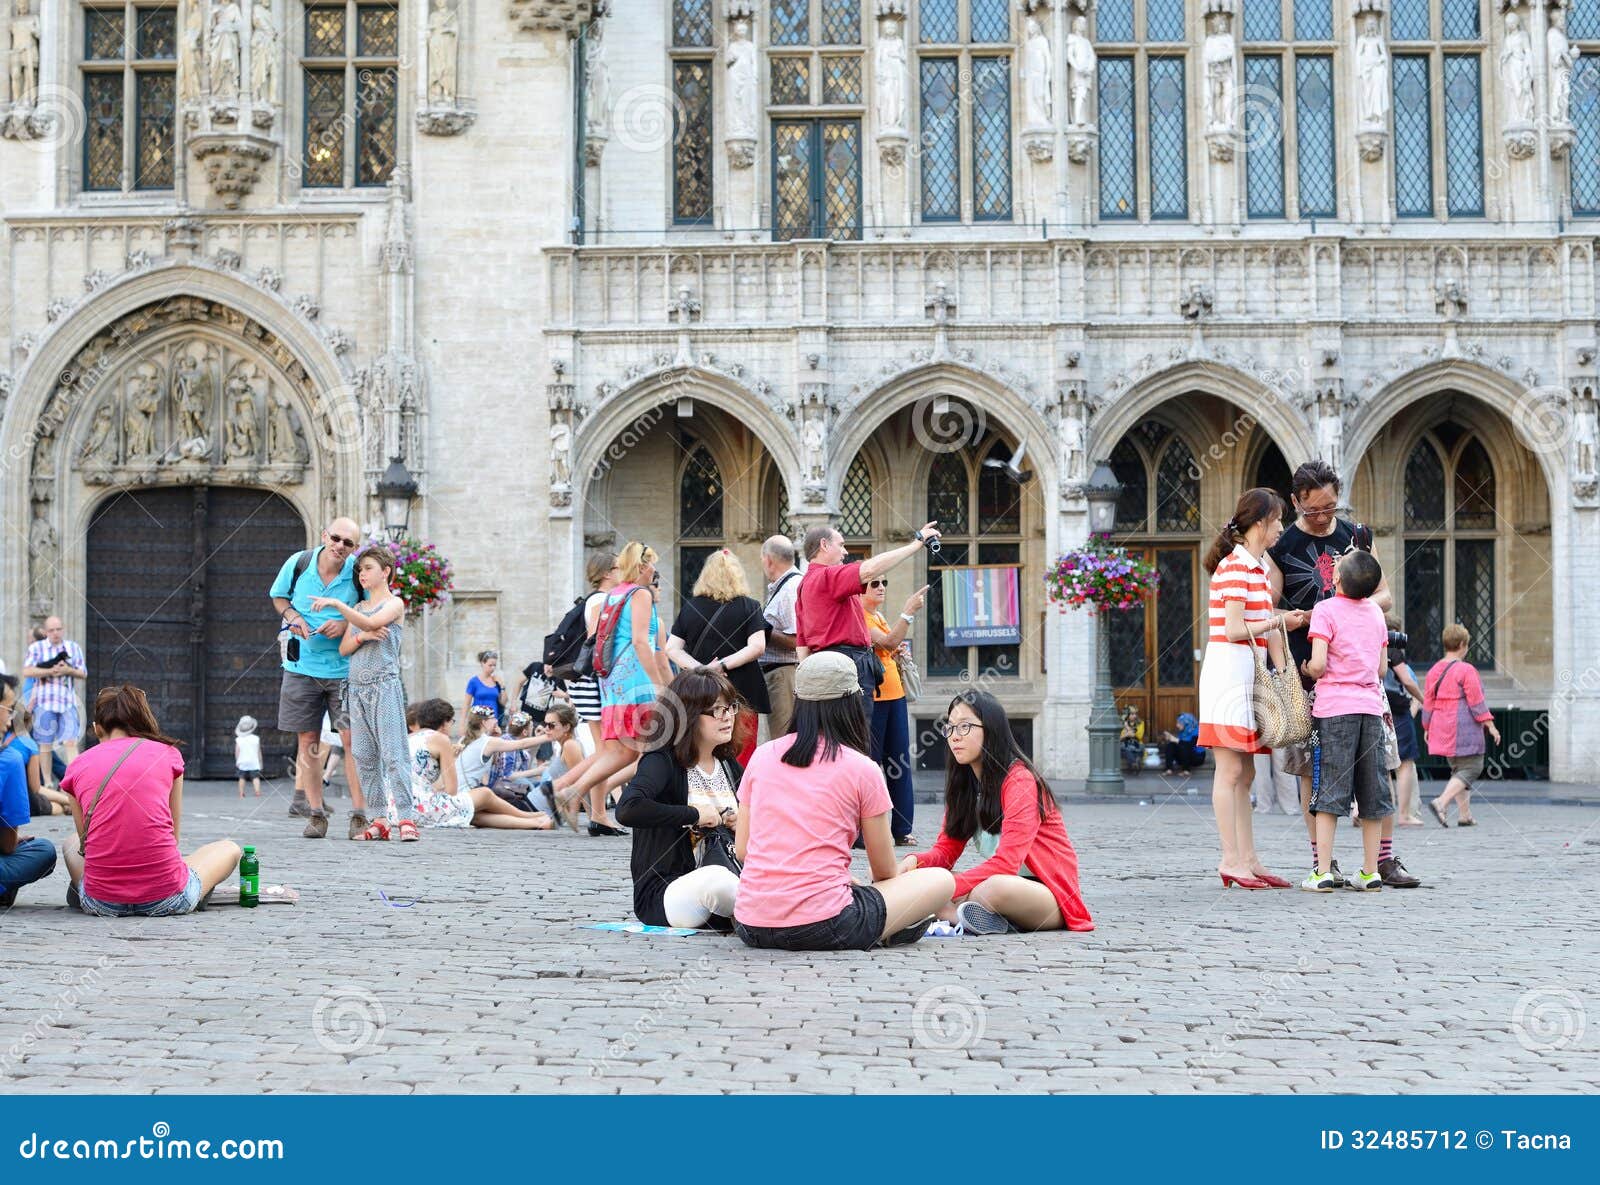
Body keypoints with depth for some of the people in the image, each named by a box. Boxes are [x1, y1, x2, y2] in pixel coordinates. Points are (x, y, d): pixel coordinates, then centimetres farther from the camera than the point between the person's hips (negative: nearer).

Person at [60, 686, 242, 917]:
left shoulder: (77, 767, 7)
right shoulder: (167, 753, 4)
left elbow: (85, 843, 13)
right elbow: (174, 837, 10)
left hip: (102, 903, 2)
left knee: (70, 846, 37)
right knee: (230, 849, 28)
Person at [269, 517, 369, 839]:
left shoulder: (358, 574, -9)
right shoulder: (299, 563, -4)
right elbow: (279, 596, 13)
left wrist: (346, 625, -15)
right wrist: (294, 617, -7)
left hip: (344, 667, -2)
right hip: (302, 665, 2)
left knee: (352, 738, -7)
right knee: (307, 739, 4)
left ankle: (359, 815, -2)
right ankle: (315, 813, 12)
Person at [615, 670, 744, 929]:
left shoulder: (730, 766, 14)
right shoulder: (662, 762, -8)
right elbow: (628, 809, -28)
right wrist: (694, 814, -19)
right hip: (662, 894, -5)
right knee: (714, 877, -38)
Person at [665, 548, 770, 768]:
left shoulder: (689, 607, 7)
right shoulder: (749, 607, 0)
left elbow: (672, 649, 1)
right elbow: (757, 647, -11)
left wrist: (699, 668, -8)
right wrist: (723, 665, -11)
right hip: (742, 693, -2)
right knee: (742, 759, 0)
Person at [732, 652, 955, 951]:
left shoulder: (762, 755, 10)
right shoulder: (862, 769, -1)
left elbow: (741, 850, 14)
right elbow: (885, 872, 8)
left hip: (751, 927, 4)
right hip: (823, 925, -4)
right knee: (941, 881, 11)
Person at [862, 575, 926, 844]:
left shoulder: (878, 616, 18)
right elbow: (888, 642, -22)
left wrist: (897, 651, 11)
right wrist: (909, 612, -24)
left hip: (894, 693, 9)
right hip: (871, 695, -9)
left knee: (900, 762, 7)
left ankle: (902, 830, 10)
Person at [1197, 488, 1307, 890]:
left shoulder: (1257, 566, 19)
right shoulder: (1236, 566, -11)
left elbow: (1266, 627, 15)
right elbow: (1235, 631, -16)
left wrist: (1283, 670, 4)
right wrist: (1279, 621, -4)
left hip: (1248, 675, 10)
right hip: (1228, 670, -10)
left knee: (1244, 774, 9)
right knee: (1230, 770, -8)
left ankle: (1247, 860, 12)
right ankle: (1231, 860, -6)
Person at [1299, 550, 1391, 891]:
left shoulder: (1325, 610, -6)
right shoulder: (1375, 612, 11)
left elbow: (1318, 664, -14)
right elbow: (1382, 668, 14)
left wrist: (1308, 671, 6)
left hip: (1335, 708, -4)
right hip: (1371, 705, 4)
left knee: (1328, 792, -3)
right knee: (1372, 794, 9)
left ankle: (1323, 873, -5)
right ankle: (1370, 873, 11)